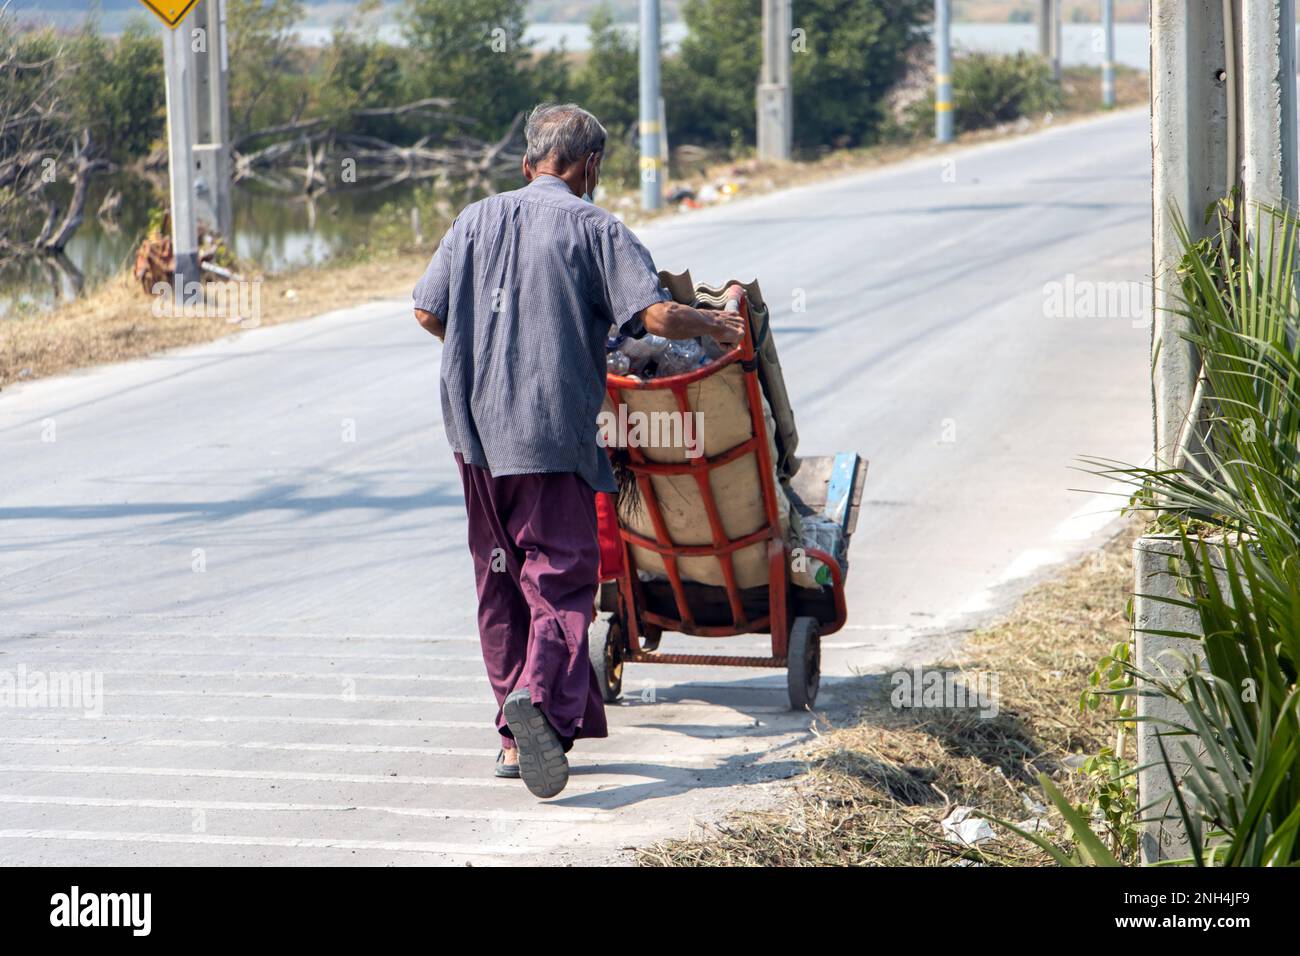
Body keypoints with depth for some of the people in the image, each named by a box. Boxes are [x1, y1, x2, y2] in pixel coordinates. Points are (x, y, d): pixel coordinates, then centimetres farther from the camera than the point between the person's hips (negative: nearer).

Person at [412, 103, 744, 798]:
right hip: (552, 431, -5)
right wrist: (715, 324, 7)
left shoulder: (477, 220, 10)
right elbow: (657, 315, -13)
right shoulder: (595, 229, -3)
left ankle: (516, 733, 16)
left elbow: (427, 311, 10)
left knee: (500, 581, 14)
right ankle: (543, 700, -28)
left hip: (477, 427, 5)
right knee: (560, 577, -5)